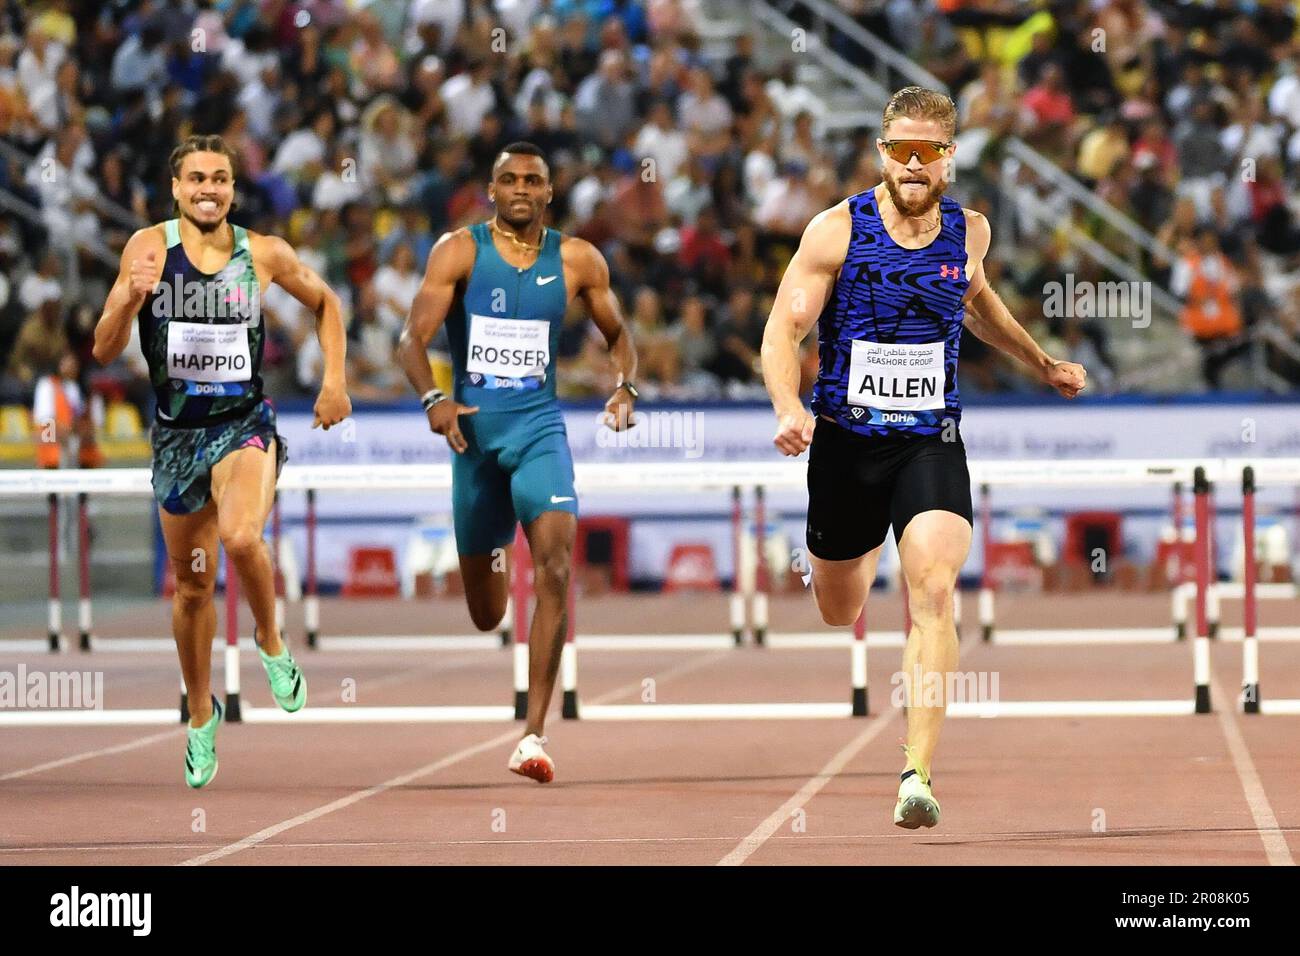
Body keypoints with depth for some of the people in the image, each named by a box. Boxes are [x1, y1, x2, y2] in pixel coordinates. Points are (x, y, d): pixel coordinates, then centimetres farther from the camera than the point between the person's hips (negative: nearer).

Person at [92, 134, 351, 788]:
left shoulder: (263, 254, -3)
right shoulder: (149, 247, -6)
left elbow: (324, 303, 16)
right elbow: (103, 351, -8)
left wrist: (335, 380, 4)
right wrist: (131, 298, -27)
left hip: (245, 423, -1)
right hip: (176, 432, 2)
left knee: (241, 536, -31)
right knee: (192, 586, 12)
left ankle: (271, 642, -3)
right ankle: (201, 716, 33)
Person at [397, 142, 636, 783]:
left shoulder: (577, 261, 3)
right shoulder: (459, 251, -3)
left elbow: (617, 334, 17)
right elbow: (413, 339, -8)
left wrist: (624, 388, -3)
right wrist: (433, 400, -27)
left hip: (539, 429, 0)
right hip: (473, 430, 0)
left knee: (555, 567, -22)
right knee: (485, 617, 9)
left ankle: (534, 736, -21)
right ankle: (497, 554, 52)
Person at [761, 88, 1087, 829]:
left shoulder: (969, 230, 2)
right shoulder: (838, 231, -9)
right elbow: (784, 329, -12)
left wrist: (1041, 363, 29)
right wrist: (789, 408, -30)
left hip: (932, 444, 0)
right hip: (845, 442, 0)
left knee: (934, 594, -22)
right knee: (840, 613, 16)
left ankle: (919, 775, -27)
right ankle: (869, 551, 57)